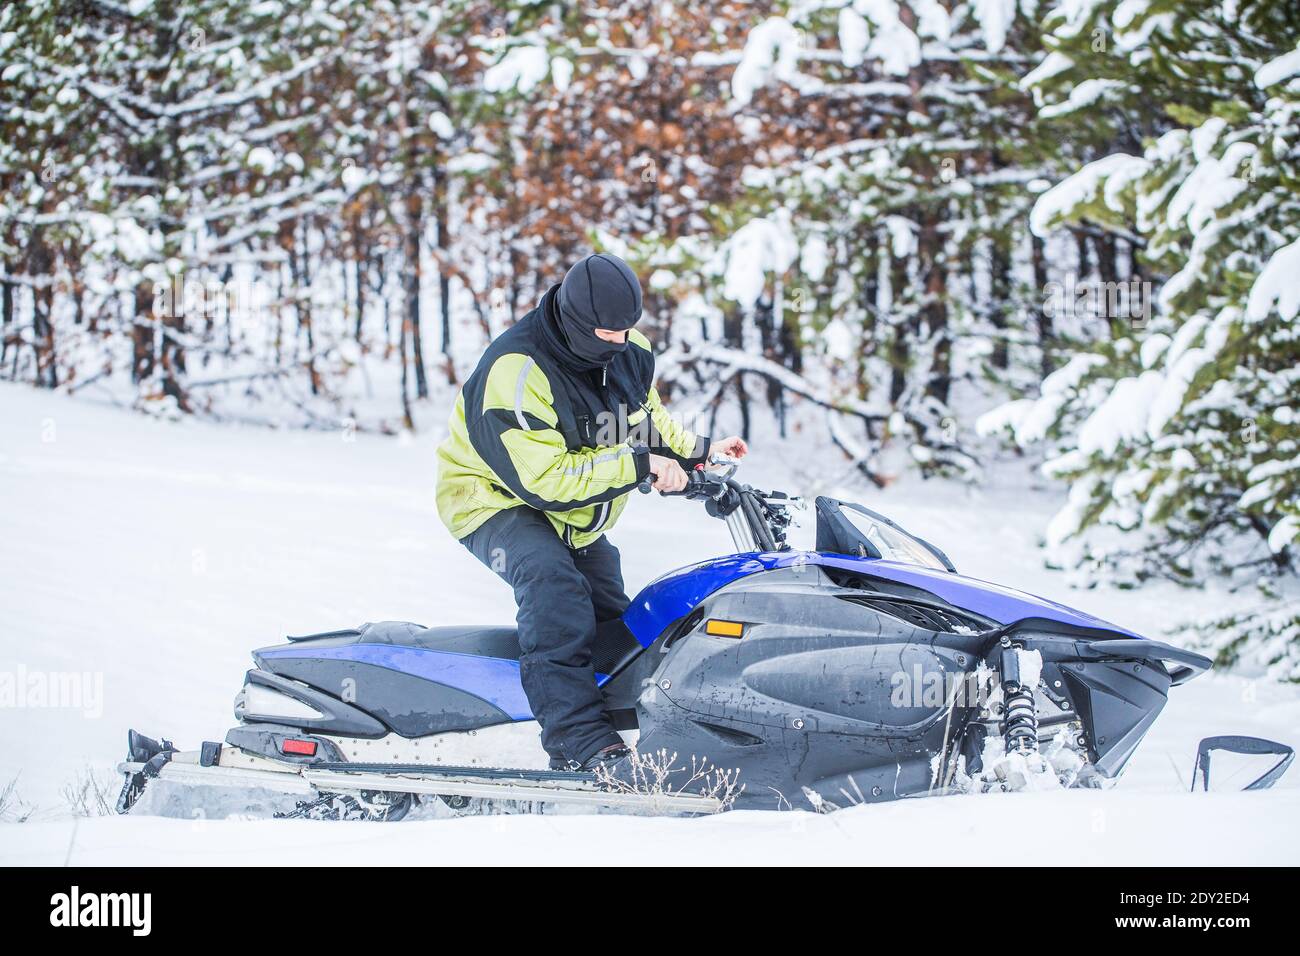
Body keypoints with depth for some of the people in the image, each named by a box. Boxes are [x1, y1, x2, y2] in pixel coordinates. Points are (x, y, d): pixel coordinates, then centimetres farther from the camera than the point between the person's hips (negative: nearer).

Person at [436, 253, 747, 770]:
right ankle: (579, 738, -41)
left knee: (615, 628, 14)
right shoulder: (515, 371, -32)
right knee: (552, 577, -35)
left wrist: (696, 451, 4)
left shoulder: (631, 354, -5)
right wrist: (637, 465, -33)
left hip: (579, 522, 9)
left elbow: (648, 419, 19)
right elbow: (542, 480, -34)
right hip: (498, 501, -9)